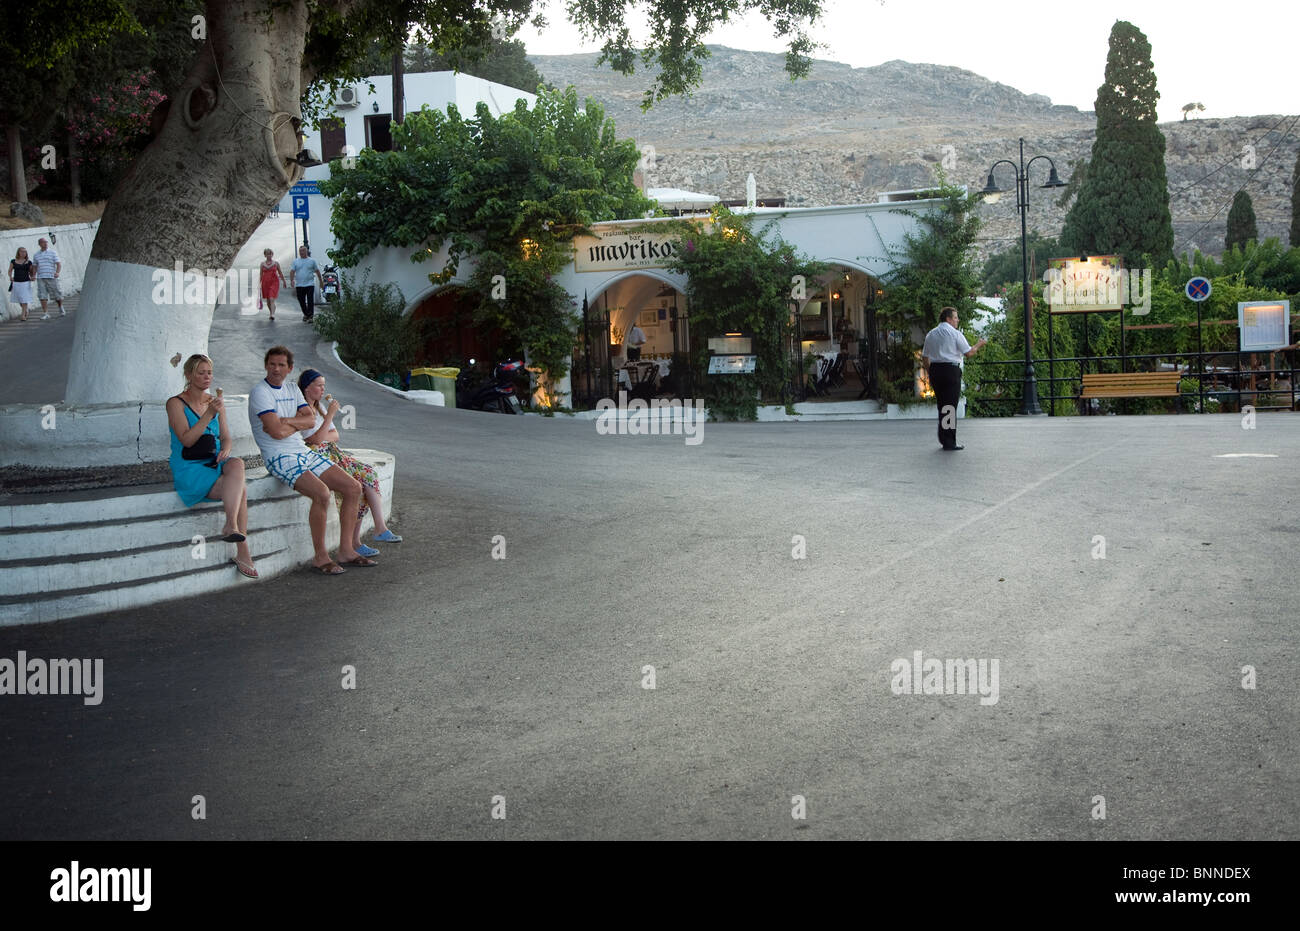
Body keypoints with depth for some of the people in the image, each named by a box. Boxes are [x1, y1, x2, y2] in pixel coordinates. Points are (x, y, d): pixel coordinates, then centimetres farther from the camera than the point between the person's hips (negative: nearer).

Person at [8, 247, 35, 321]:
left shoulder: (29, 262, 5)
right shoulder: (13, 261, 6)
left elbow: (31, 273, 12)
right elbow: (10, 271, 9)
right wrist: (10, 277, -9)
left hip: (26, 282, -2)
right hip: (16, 282, 2)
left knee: (24, 299, -9)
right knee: (19, 299, 9)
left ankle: (23, 315, -9)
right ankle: (26, 310, 34)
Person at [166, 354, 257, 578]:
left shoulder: (216, 402, 13)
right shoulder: (176, 404, -4)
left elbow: (225, 438, 15)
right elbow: (187, 440, -16)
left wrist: (224, 451, -9)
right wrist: (209, 414, -23)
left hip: (214, 463, 5)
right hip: (189, 469, -5)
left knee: (237, 464, -31)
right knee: (241, 489, -27)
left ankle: (230, 526, -36)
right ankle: (242, 552, -31)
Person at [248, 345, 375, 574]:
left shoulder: (292, 389, 16)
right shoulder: (260, 392, -9)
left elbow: (310, 420, 4)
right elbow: (276, 432, -19)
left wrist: (286, 421, -12)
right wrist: (298, 423, -2)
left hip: (304, 452, 9)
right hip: (280, 458, -9)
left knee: (353, 488, -2)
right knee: (321, 493, -31)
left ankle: (345, 550, 4)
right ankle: (321, 557, -19)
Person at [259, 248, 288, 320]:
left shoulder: (276, 263, 4)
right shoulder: (262, 264, 8)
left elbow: (280, 273, 12)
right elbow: (260, 275, 9)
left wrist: (284, 282, 16)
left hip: (274, 283, -3)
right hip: (265, 283, 3)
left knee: (272, 299, -18)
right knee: (268, 301, 9)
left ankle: (273, 314, -26)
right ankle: (271, 313, 28)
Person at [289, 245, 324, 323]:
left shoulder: (312, 261, 6)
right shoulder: (295, 261, 9)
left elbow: (317, 271, 10)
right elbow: (292, 271, 2)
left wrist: (321, 282, 11)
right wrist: (291, 280, -14)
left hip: (309, 285, -2)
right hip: (299, 285, 2)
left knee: (310, 302, -11)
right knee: (302, 302, 9)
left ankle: (310, 316, -11)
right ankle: (305, 314, 27)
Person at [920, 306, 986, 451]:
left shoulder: (931, 334, 13)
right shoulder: (955, 333, -5)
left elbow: (924, 357, 14)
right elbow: (968, 353, -5)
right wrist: (978, 345, 13)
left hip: (935, 369, 6)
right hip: (951, 370, -6)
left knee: (941, 405, 15)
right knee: (951, 407, -4)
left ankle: (943, 439, 21)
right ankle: (949, 443, -4)